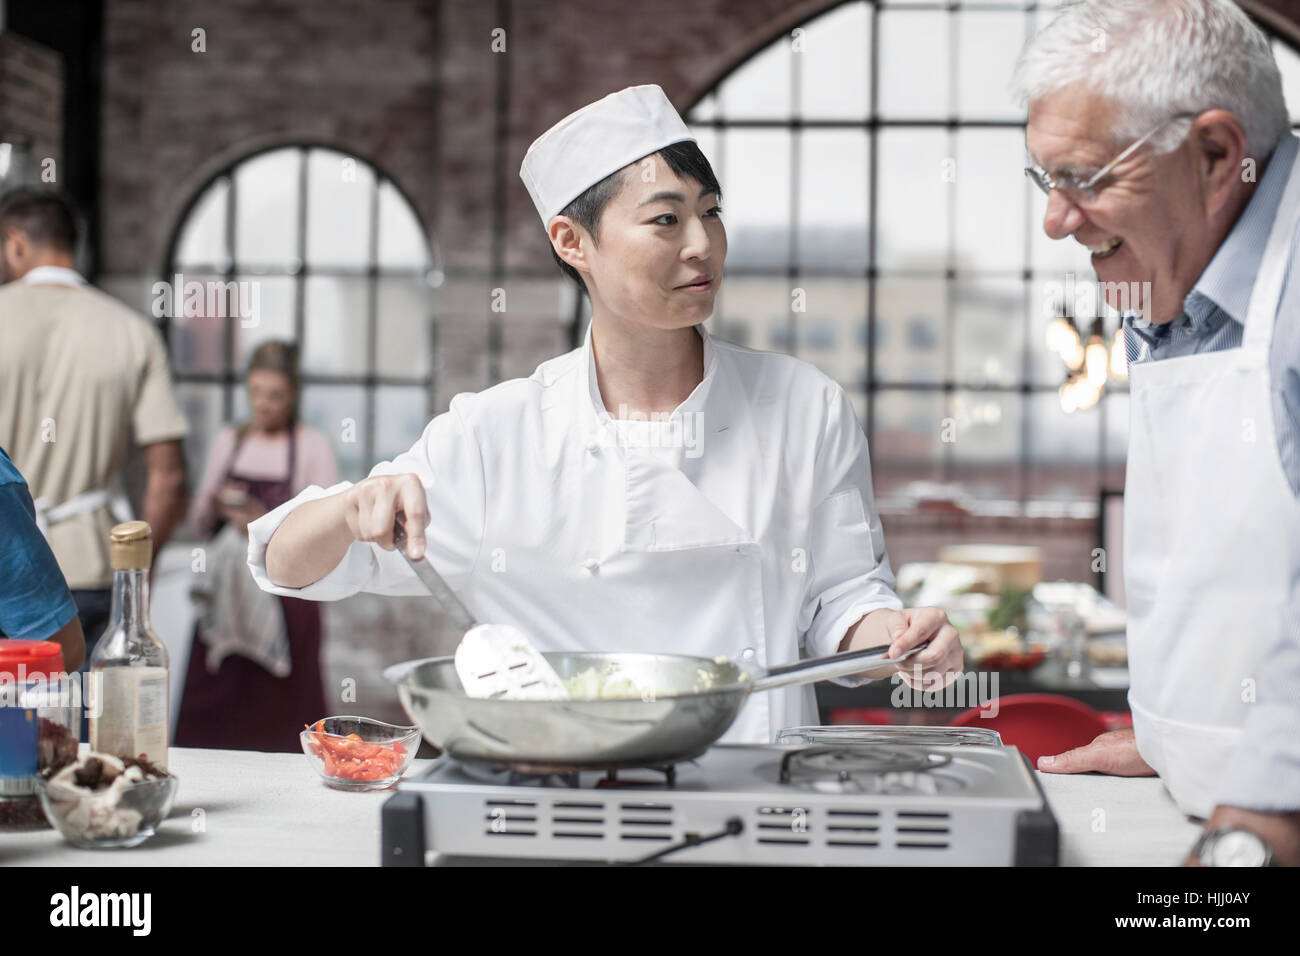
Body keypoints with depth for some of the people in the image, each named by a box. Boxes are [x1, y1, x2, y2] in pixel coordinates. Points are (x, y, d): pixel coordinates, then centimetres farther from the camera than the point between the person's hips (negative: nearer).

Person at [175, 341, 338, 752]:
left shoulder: (312, 447, 1)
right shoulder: (228, 441, 14)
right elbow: (199, 523, 19)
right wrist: (215, 505, -3)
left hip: (285, 591, -4)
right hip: (227, 592, 4)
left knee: (277, 711, -7)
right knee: (207, 718, -2)